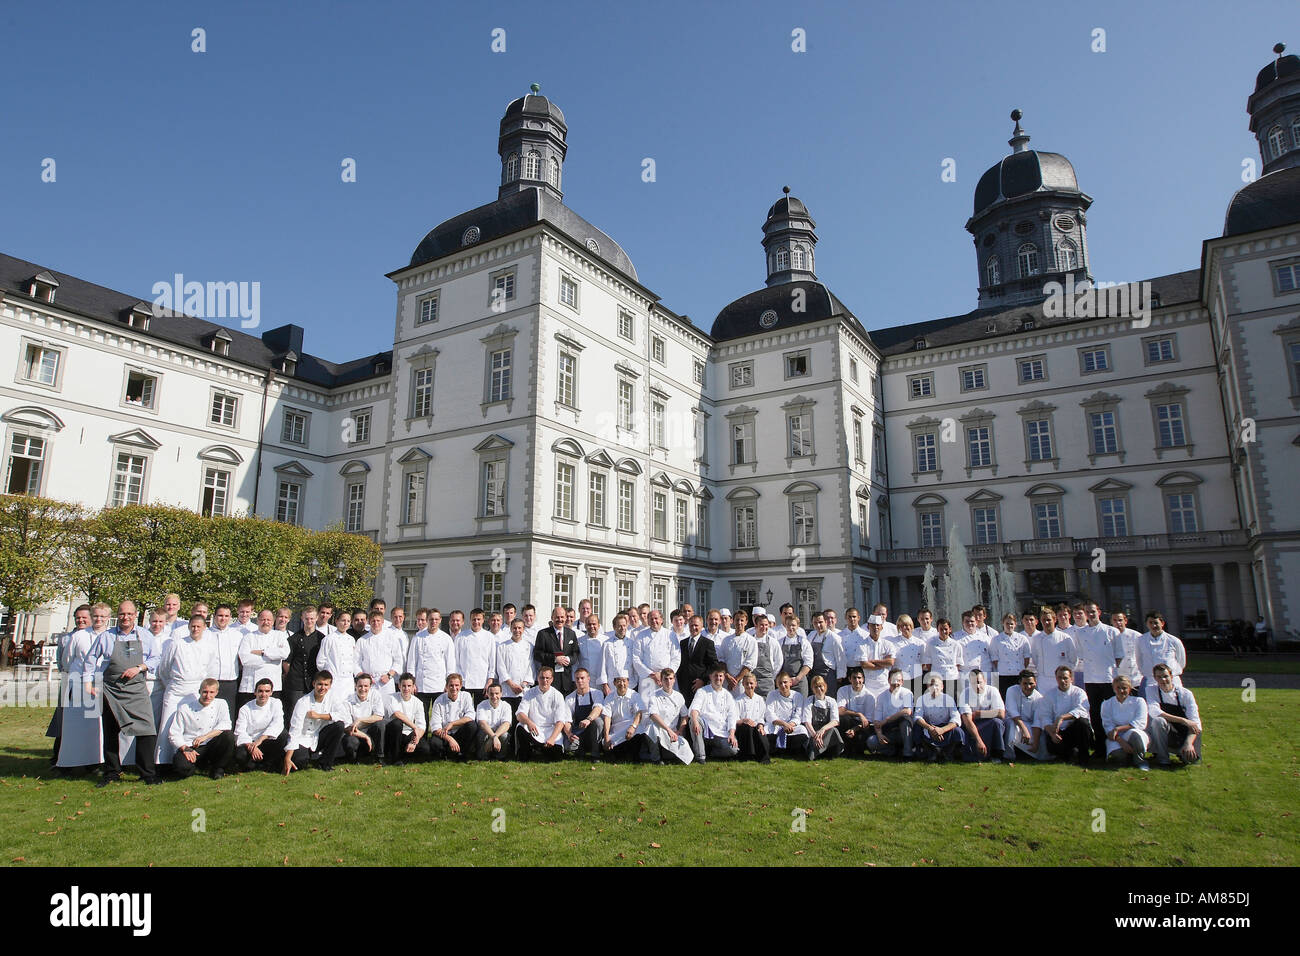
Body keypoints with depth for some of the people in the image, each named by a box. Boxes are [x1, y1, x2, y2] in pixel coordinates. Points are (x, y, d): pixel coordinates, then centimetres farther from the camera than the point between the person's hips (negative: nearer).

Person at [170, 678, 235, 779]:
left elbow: (225, 726, -8)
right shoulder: (184, 708, 3)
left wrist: (204, 737, -22)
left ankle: (218, 769, -5)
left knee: (229, 735, -29)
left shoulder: (221, 704, 7)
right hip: (191, 748, -1)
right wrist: (185, 748, -17)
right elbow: (175, 734, 1)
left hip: (212, 746, 1)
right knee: (181, 766, -33)